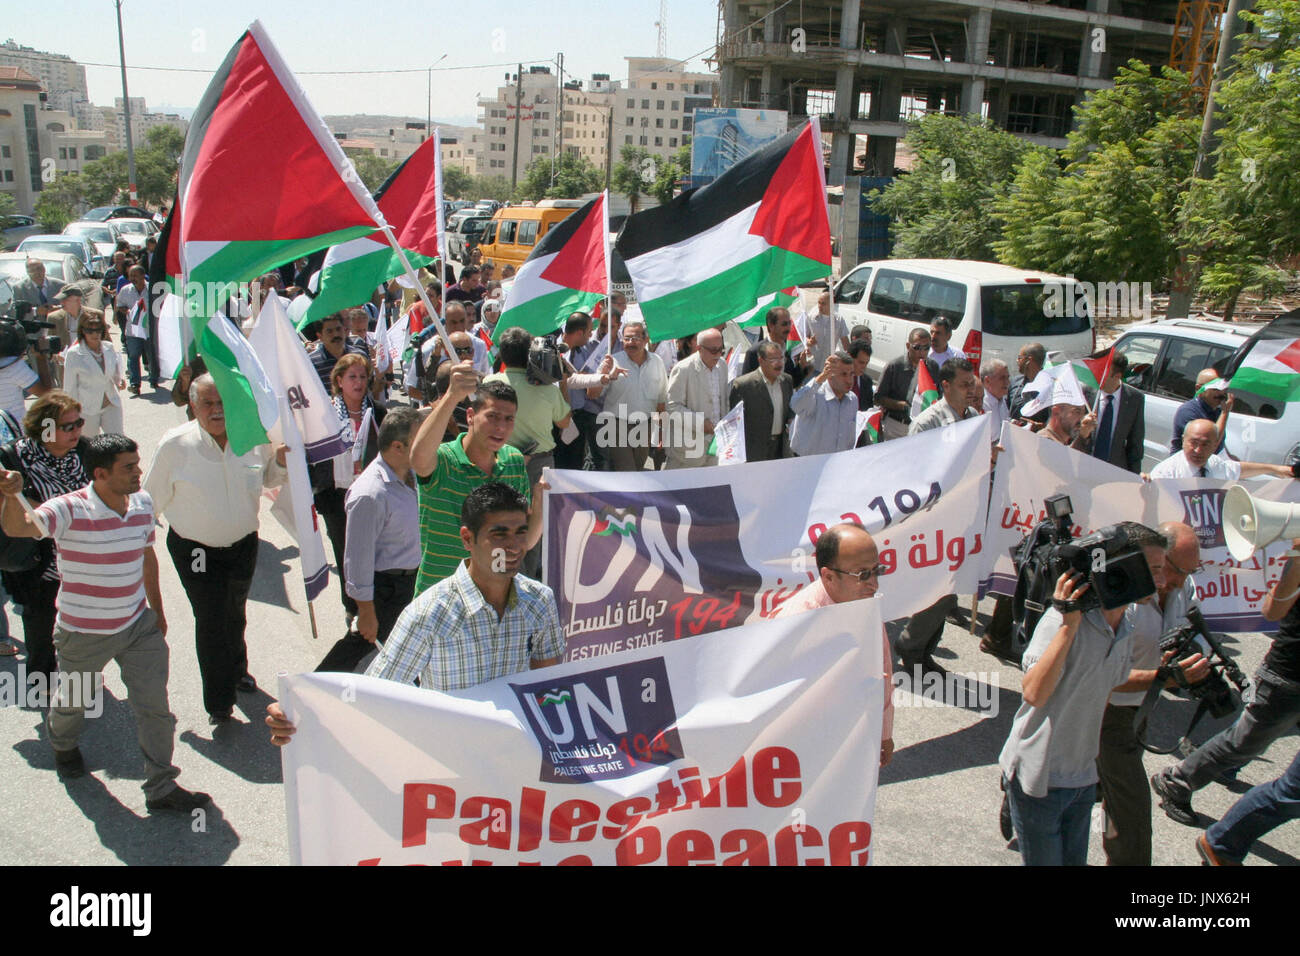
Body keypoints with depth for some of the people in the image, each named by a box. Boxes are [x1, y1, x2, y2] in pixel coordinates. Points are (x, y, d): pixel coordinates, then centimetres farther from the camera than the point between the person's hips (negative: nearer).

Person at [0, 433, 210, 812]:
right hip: (85, 633, -3)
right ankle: (63, 743, 57)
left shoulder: (143, 503, -6)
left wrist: (157, 609, 16)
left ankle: (161, 787, 16)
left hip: (138, 624, 3)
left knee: (154, 705, 2)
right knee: (75, 699, 22)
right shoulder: (70, 510, -22)